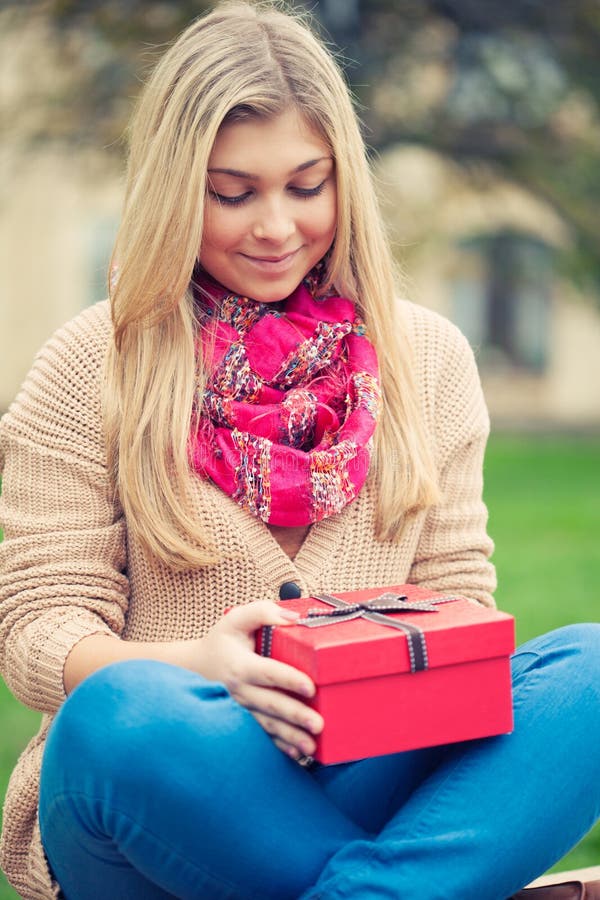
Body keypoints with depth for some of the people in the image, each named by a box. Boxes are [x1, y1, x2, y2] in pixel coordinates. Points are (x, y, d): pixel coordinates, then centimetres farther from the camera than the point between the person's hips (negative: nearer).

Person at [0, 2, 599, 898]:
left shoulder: (429, 355, 15)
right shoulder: (93, 366, 5)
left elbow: (459, 589, 14)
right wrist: (198, 666, -22)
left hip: (371, 782, 3)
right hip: (166, 796, -2)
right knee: (120, 717, -38)